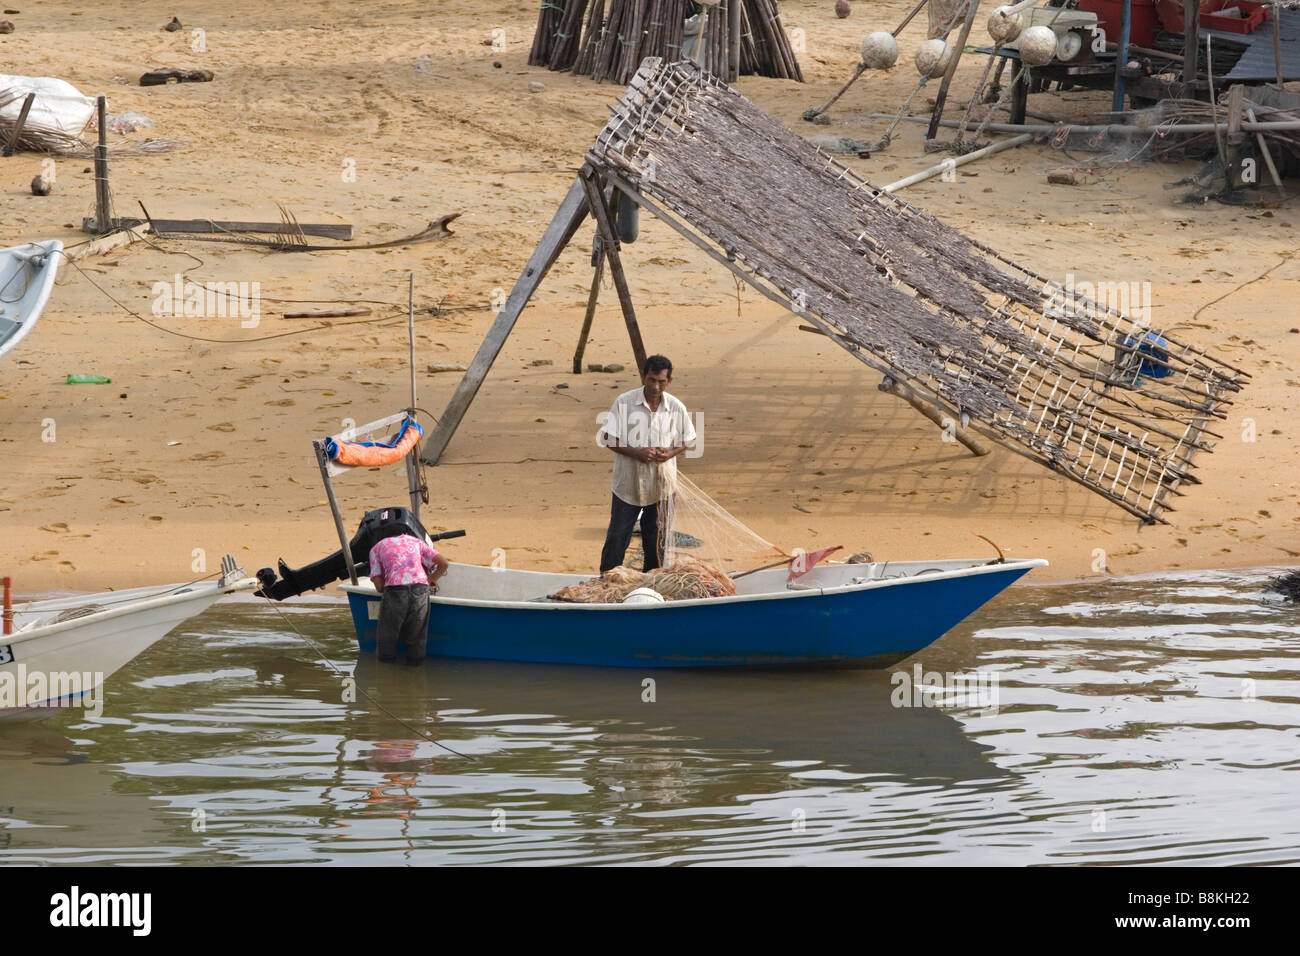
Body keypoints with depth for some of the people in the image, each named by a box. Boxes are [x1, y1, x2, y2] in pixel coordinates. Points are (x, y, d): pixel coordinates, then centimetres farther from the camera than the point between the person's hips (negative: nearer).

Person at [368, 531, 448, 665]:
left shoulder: (376, 548, 22)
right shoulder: (415, 541, 28)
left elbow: (378, 585, 10)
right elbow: (443, 563, 18)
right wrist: (432, 580, 34)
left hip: (395, 589, -2)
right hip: (420, 588, 2)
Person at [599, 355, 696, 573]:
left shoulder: (676, 408, -3)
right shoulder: (624, 403, -9)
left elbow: (688, 440, 9)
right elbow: (608, 438, -6)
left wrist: (671, 452, -13)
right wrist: (635, 452, -20)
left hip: (661, 484, 2)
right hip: (628, 483, -2)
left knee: (656, 540, 11)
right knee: (617, 538, 3)